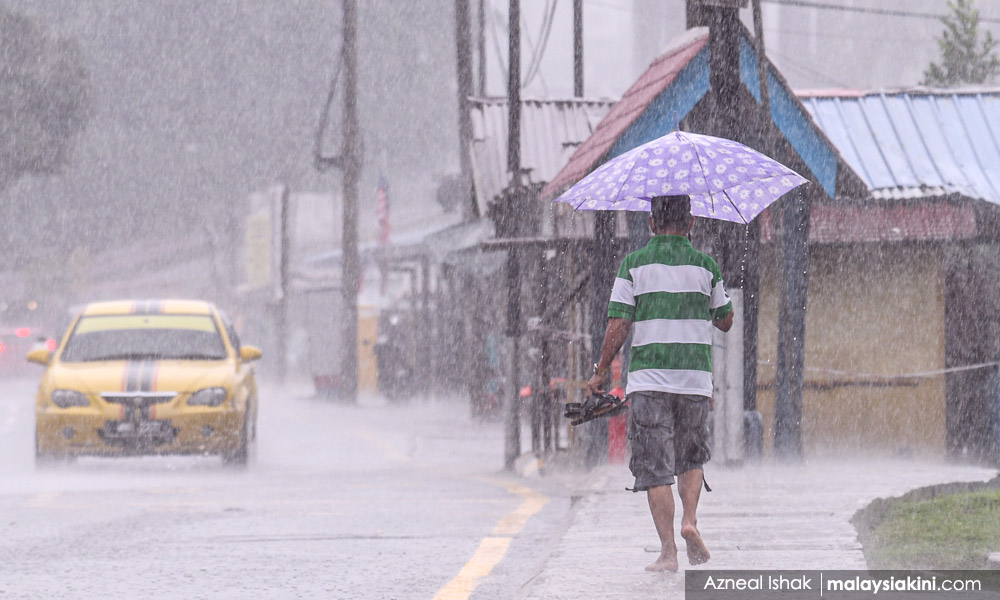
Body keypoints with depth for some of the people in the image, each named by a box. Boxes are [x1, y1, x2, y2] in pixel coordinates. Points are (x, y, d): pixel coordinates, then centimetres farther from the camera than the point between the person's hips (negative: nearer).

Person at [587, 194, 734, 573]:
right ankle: (690, 520, -2)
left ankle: (668, 551, -6)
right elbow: (725, 321, 14)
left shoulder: (634, 265, -1)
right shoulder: (705, 266, 3)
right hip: (695, 379, 2)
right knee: (692, 457, 21)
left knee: (655, 469, 0)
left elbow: (618, 325, -5)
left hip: (648, 378, -2)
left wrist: (601, 371, 6)